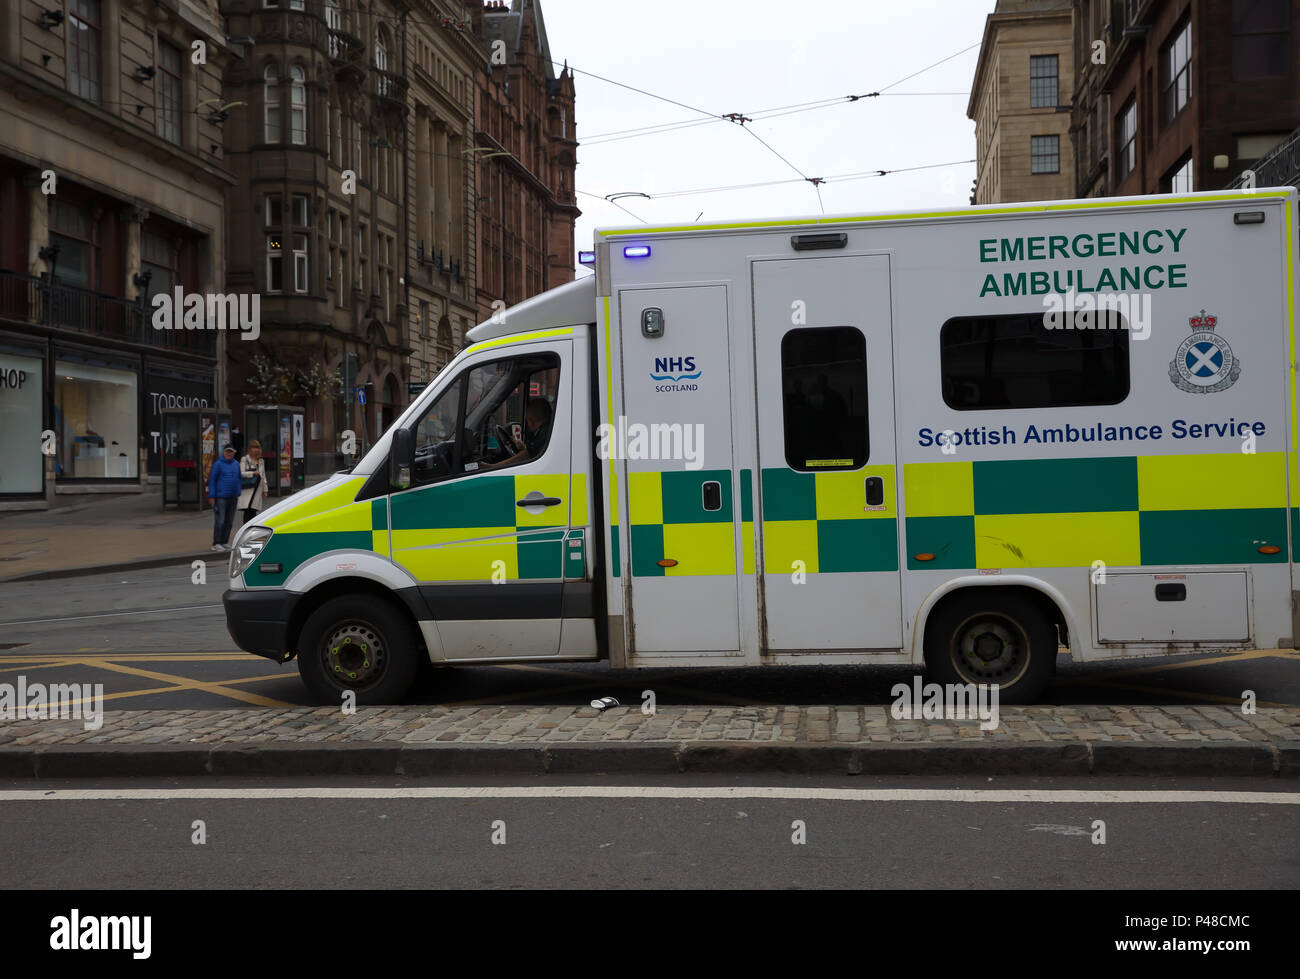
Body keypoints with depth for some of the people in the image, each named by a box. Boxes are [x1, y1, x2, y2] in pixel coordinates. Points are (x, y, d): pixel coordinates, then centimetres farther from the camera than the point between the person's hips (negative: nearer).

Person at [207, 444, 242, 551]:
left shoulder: (236, 465, 12)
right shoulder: (218, 464, -5)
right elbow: (211, 480, -5)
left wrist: (238, 494, 14)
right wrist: (211, 496, -10)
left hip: (232, 498, 6)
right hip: (220, 497, -6)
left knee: (229, 522, 9)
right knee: (219, 521, -8)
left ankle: (223, 542, 17)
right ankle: (216, 544, -3)